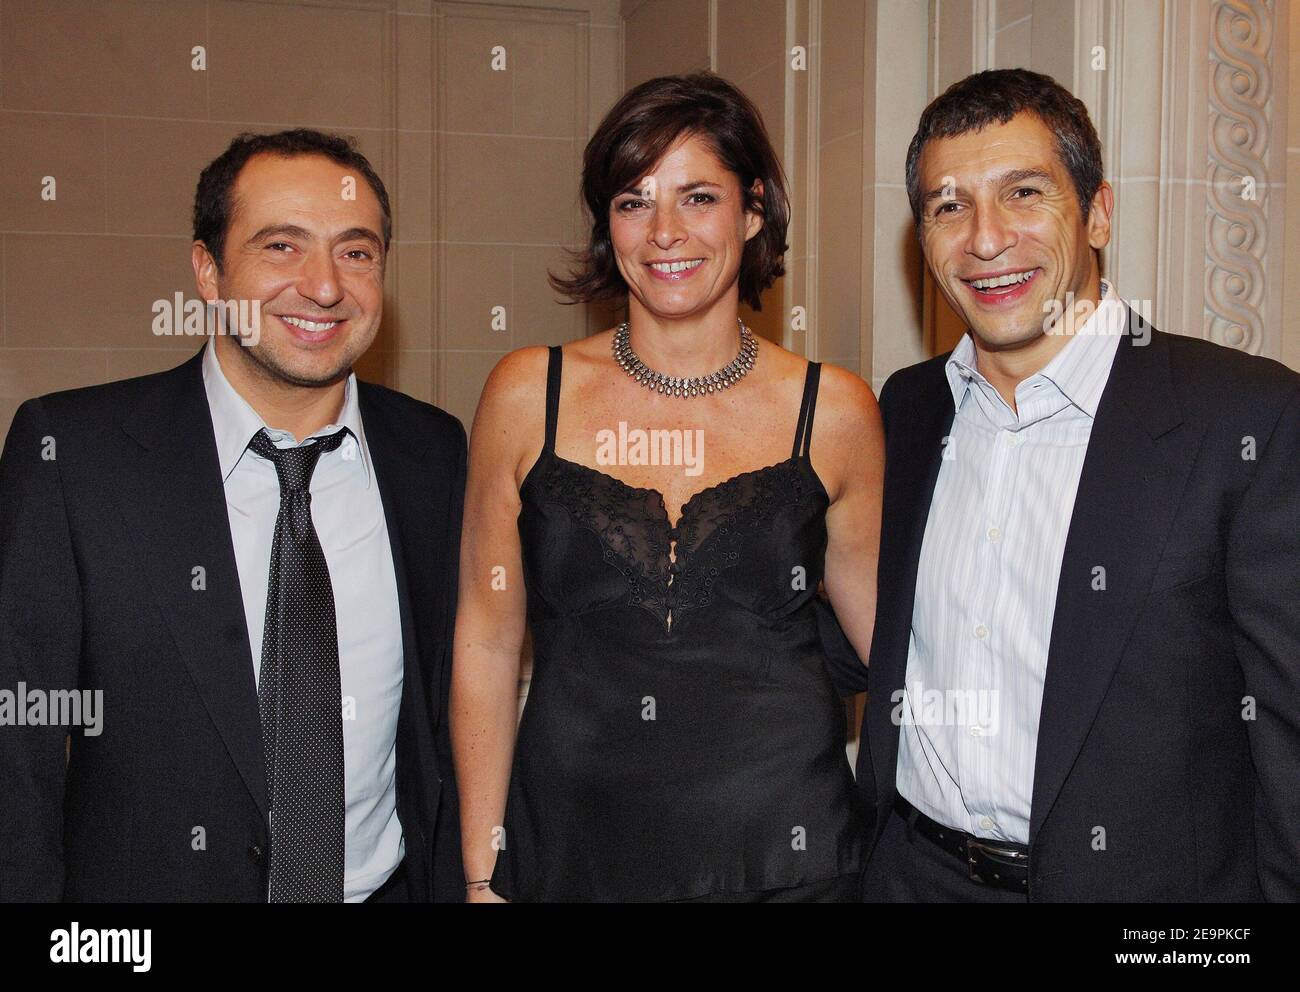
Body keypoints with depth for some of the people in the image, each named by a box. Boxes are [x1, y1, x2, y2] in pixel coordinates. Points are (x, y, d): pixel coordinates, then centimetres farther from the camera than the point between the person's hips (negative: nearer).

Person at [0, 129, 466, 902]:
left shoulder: (435, 453, -6)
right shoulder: (71, 451, -14)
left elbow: (448, 718, 1)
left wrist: (457, 885, 0)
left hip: (388, 883, 3)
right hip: (155, 882, -2)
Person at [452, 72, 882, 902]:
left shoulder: (834, 412, -3)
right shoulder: (527, 395, -2)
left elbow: (891, 634, 5)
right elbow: (487, 644, 1)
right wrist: (483, 874, 1)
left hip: (784, 851, 0)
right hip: (569, 848, 1)